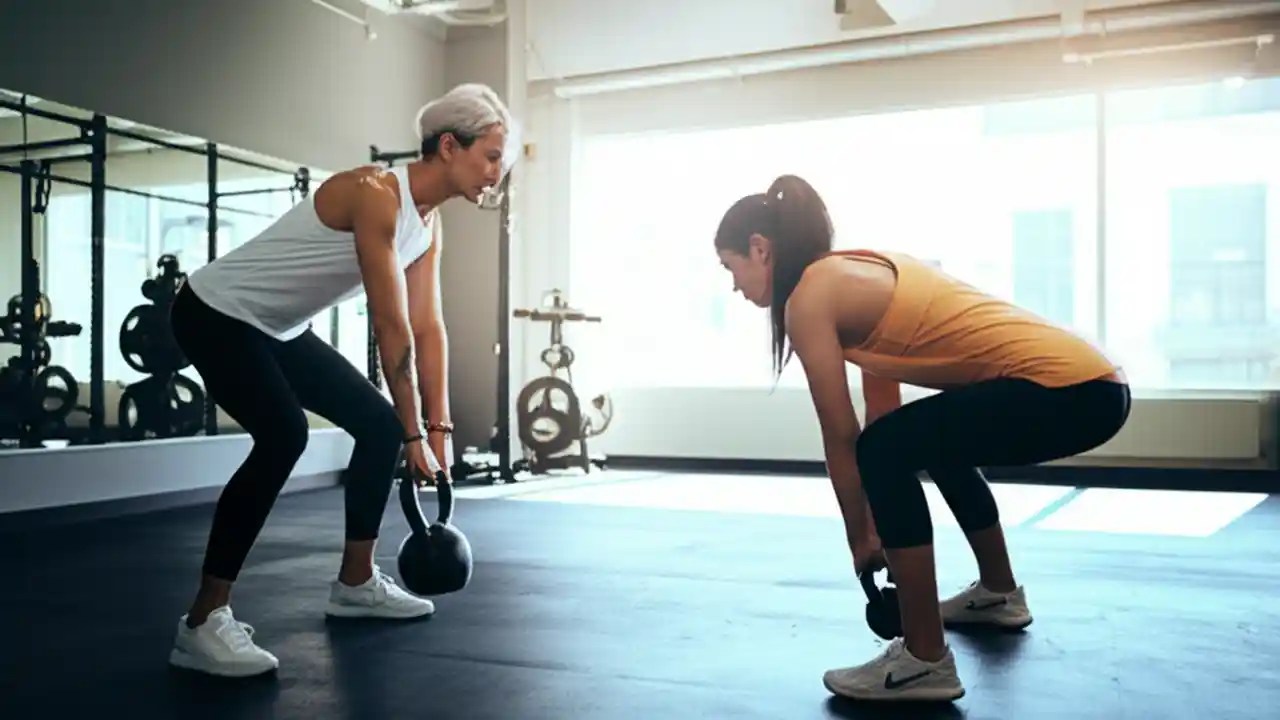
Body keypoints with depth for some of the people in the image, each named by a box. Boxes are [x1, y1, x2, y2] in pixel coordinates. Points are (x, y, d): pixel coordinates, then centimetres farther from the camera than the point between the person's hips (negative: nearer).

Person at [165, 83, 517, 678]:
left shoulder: (428, 224, 0)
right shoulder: (373, 194, -27)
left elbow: (429, 330, 0)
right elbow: (392, 327, -30)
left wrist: (438, 427, -3)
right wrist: (416, 434, -26)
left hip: (278, 329, 10)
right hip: (215, 313, -9)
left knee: (379, 424, 5)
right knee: (283, 436, -29)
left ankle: (356, 583, 18)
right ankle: (202, 624, -21)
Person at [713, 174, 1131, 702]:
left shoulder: (810, 295, -8)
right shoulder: (855, 270, 19)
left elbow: (842, 439, -5)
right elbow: (883, 411, 21)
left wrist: (861, 540, 7)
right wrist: (877, 527, 25)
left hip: (1069, 388, -10)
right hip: (1086, 380, 10)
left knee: (887, 450, -15)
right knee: (937, 436, 30)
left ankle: (925, 661, -7)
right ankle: (999, 594, 47)